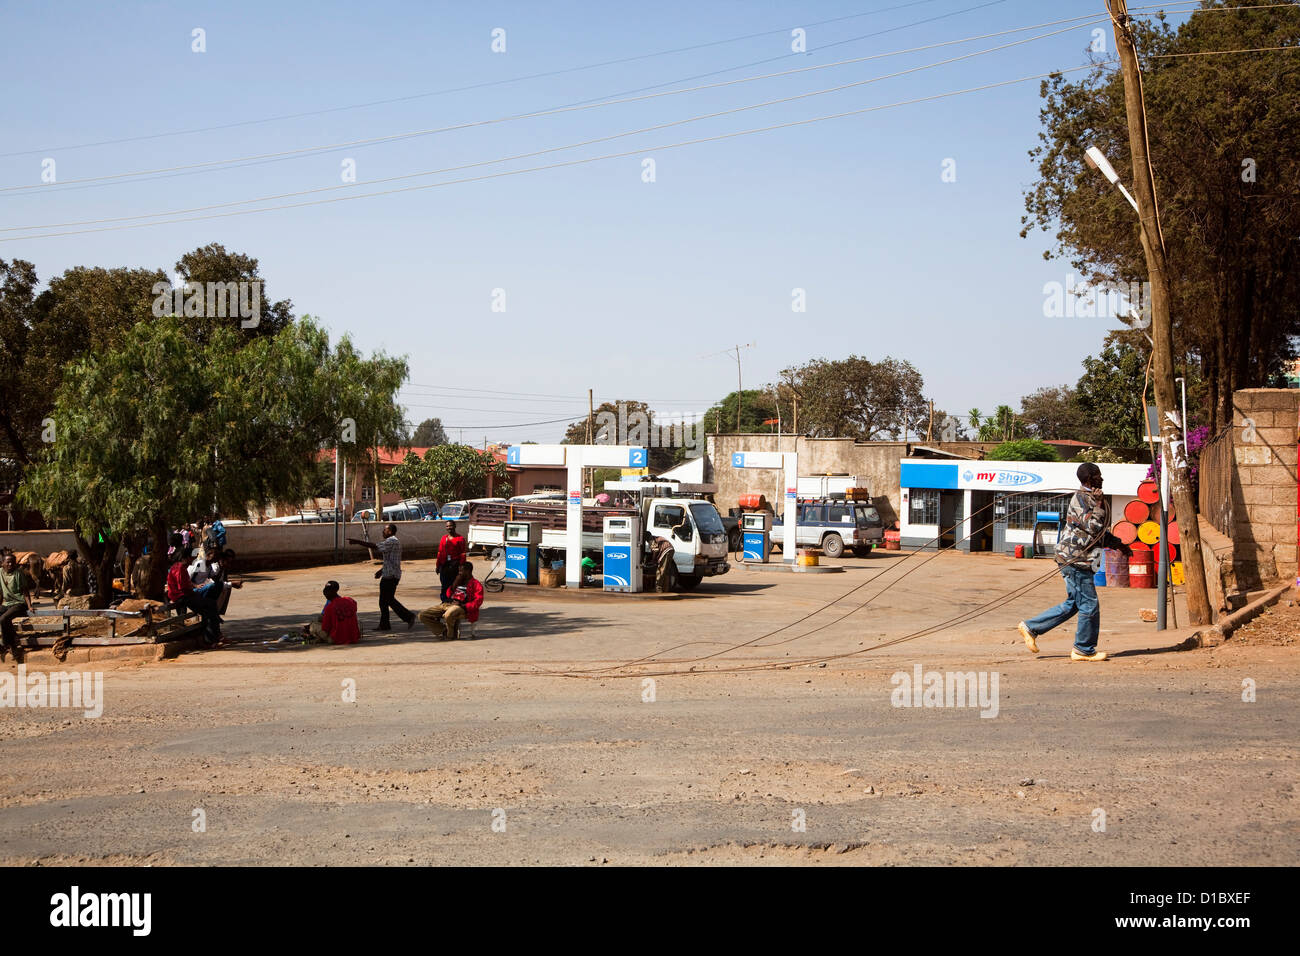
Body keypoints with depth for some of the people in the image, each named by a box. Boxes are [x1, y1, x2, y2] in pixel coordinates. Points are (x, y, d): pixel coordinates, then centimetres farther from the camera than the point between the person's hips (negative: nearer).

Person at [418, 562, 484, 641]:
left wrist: (463, 605, -17)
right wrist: (455, 583, 12)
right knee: (422, 615, -6)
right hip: (447, 604, 8)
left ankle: (450, 635, -14)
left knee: (448, 615, -44)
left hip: (460, 607, -8)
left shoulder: (475, 584, 5)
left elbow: (478, 601, -7)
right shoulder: (460, 582, 28)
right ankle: (444, 630, -2)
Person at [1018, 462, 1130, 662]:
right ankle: (1084, 649, 8)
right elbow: (1093, 527, -24)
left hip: (1077, 559, 10)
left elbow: (1100, 533, 29)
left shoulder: (1088, 497, 19)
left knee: (1073, 604, 14)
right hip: (1076, 559, -10)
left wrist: (1118, 544, 27)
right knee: (1089, 605, -3)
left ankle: (1031, 627, 17)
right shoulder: (1081, 498, -13)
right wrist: (1098, 504, -18)